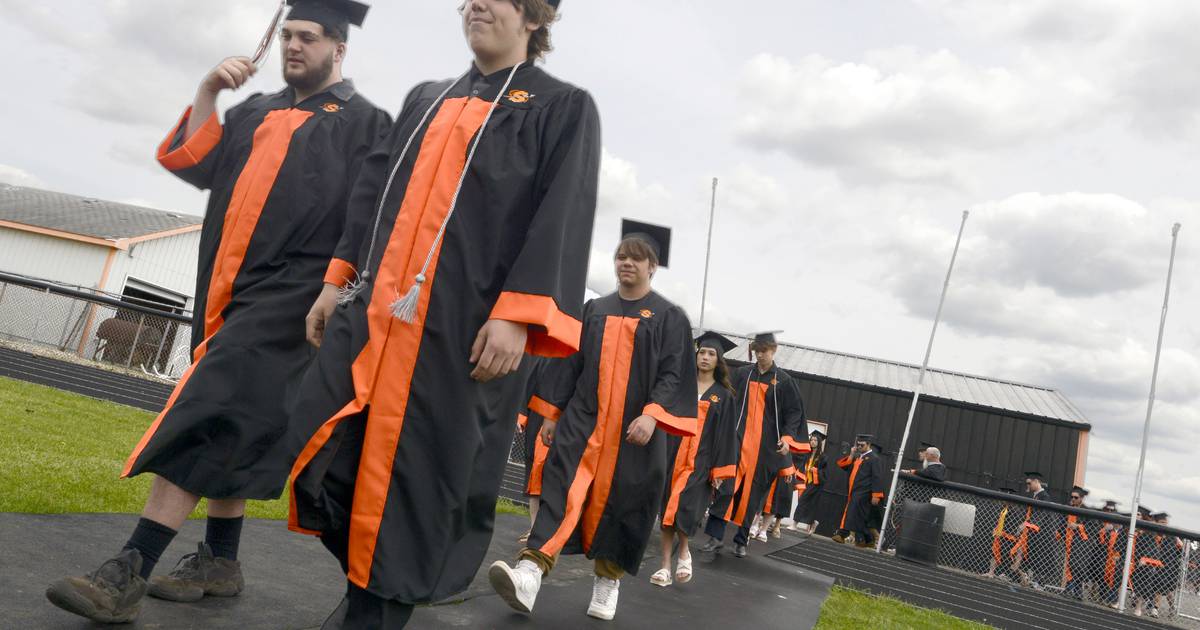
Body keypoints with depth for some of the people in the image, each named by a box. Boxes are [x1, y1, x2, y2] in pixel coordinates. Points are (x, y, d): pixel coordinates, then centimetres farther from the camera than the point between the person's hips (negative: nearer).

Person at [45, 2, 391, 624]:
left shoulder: (362, 123, 2)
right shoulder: (257, 112, 21)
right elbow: (198, 165, 11)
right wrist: (207, 92, -1)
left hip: (291, 289, -8)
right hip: (233, 290, 8)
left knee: (204, 415, -17)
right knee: (227, 430, 12)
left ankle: (128, 573, -16)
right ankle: (220, 561, 23)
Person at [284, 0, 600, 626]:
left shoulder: (564, 108, 4)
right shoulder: (426, 99, 21)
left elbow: (561, 218, -7)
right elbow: (372, 188, 21)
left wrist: (516, 315, -17)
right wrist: (339, 278, 13)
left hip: (464, 322, -5)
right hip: (375, 303, 6)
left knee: (420, 470, -1)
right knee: (322, 451, 1)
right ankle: (371, 577, 22)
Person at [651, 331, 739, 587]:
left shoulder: (723, 395, 4)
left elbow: (726, 434, 2)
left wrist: (720, 470, -4)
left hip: (700, 461, -2)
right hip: (672, 455, 2)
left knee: (684, 508, -14)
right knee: (668, 509, 2)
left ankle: (683, 551, 13)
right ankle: (666, 566, 9)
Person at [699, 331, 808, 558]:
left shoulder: (784, 381, 1)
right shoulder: (742, 374, 6)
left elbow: (794, 412, 2)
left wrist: (787, 437, -12)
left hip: (765, 445, -1)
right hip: (738, 439, 1)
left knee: (752, 493, 6)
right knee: (726, 486, -11)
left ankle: (741, 540, 17)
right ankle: (716, 536, -8)